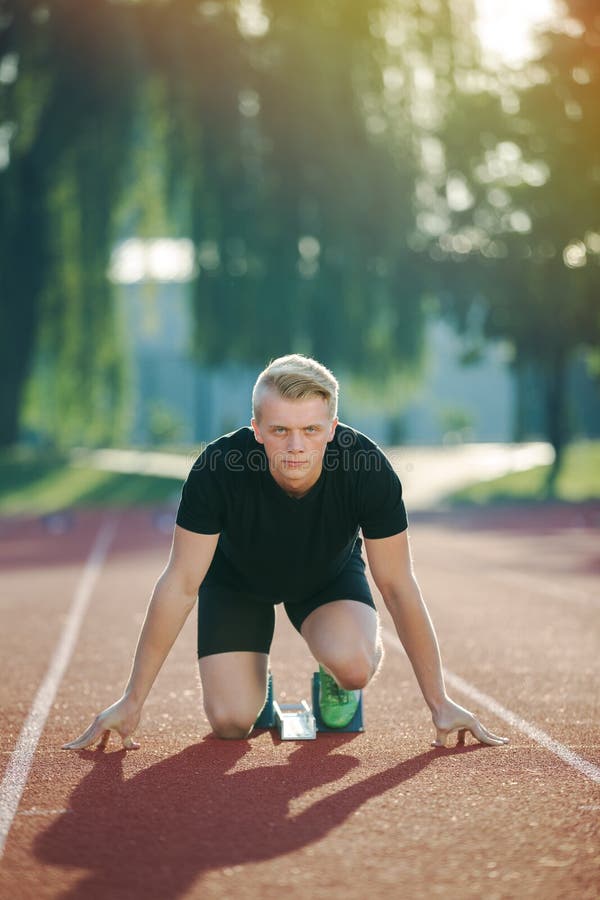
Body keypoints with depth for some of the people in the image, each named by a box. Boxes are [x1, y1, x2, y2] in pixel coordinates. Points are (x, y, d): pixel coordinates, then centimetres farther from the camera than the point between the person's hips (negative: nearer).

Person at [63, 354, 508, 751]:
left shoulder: (368, 469, -34)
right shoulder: (218, 468, -35)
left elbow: (398, 587, -22)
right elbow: (179, 586, -26)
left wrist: (440, 703, -18)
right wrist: (132, 701, -24)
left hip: (331, 575, 0)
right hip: (238, 579, 0)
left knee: (351, 666, -31)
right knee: (231, 722, -16)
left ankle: (337, 680, 6)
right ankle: (254, 683, 20)